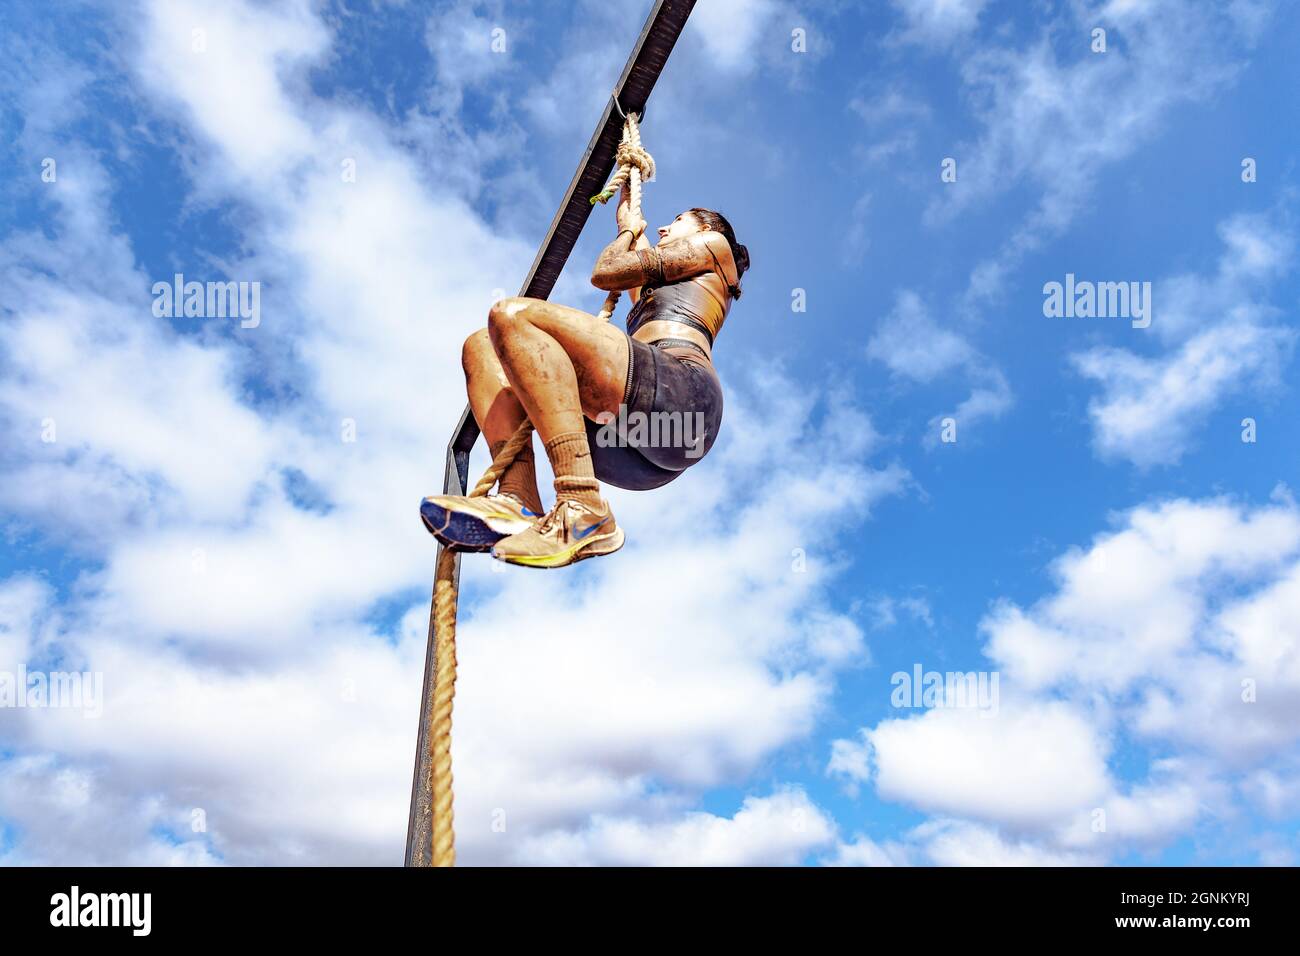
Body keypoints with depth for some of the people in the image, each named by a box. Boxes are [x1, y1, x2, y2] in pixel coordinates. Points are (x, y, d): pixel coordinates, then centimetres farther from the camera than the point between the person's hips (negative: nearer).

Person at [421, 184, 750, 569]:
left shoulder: (713, 242, 23)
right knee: (481, 346, 9)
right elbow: (625, 217, 60)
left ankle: (583, 512, -35)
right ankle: (518, 501, -20)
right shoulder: (654, 290, 43)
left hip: (681, 387, -8)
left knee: (512, 315, -22)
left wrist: (630, 232, 35)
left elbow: (604, 273, 16)